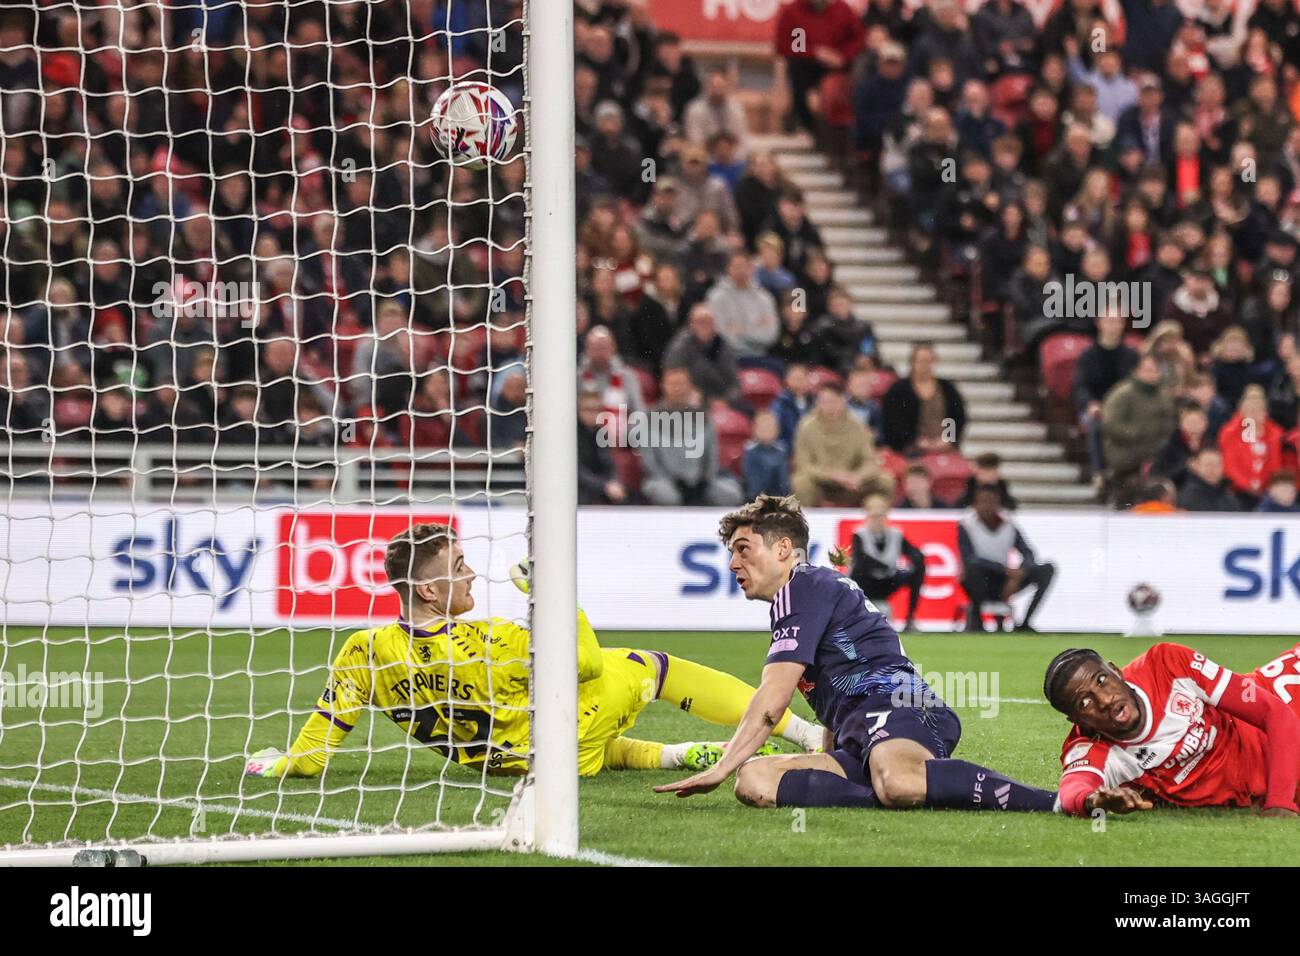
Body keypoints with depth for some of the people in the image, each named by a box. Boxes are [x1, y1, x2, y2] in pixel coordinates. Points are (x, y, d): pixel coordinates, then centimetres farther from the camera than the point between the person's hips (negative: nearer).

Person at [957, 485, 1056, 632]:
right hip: (979, 582, -4)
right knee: (975, 567, -39)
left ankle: (1024, 624, -14)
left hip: (1002, 582, 4)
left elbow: (1028, 554, -7)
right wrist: (1005, 570, -31)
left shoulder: (1008, 525, 1)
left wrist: (1017, 577, -28)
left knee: (1047, 569, -13)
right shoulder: (966, 524, -10)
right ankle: (976, 614, -15)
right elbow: (969, 559, -23)